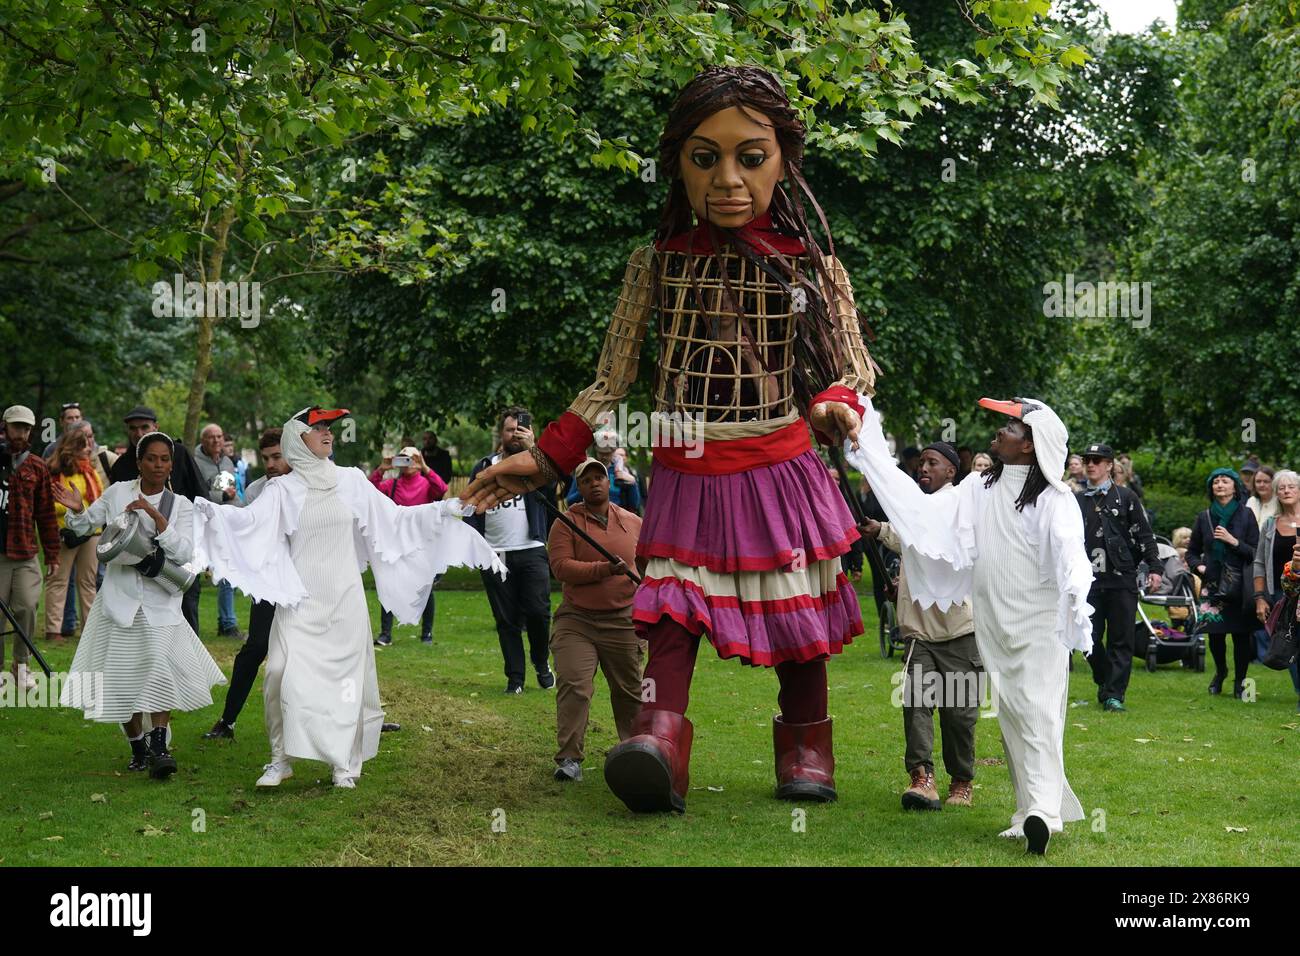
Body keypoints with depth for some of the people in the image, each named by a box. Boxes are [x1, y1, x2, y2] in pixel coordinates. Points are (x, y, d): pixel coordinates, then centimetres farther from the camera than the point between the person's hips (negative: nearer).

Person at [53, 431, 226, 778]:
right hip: (119, 597, 2)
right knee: (120, 678, 4)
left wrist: (156, 517, -21)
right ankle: (138, 748, 21)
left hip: (159, 600, -2)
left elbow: (184, 553, -11)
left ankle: (159, 747, -14)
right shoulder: (117, 493, 4)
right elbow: (84, 526, 13)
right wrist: (76, 510, -9)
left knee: (159, 670, -20)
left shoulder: (179, 505, 1)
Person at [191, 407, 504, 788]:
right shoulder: (283, 489, 0)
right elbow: (250, 520, -15)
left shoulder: (351, 481, 7)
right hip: (301, 600, -2)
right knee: (285, 674, -13)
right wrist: (209, 511, -31)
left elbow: (393, 518, 10)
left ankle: (343, 762, 13)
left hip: (344, 599, 2)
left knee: (346, 678, 2)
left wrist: (442, 511, 2)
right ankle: (282, 759, 0)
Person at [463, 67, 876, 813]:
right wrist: (544, 460, 3)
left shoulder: (813, 268, 0)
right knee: (673, 607, -14)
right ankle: (660, 737, -31)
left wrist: (838, 407, -19)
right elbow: (612, 383, 8)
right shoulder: (658, 264, 3)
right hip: (685, 477, 1)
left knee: (795, 613, 6)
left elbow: (854, 367, 5)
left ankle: (806, 750, 22)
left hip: (779, 471, 0)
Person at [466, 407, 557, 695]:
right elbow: (472, 508, 12)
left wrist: (532, 448, -20)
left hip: (532, 552, -2)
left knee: (538, 611, -9)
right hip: (495, 555, 2)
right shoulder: (484, 467, 12)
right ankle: (514, 677, 11)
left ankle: (542, 663, 15)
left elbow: (551, 481, -15)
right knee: (506, 620, 4)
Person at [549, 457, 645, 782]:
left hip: (623, 621, 3)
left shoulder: (634, 523, 10)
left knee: (630, 691, 10)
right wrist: (605, 569, -23)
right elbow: (561, 567, -13)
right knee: (572, 686, -14)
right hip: (576, 621, -3)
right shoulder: (566, 524, -1)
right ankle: (569, 758, -11)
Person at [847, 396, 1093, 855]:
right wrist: (867, 454, 3)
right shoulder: (980, 490, 8)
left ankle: (1044, 811, -22)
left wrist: (1076, 590, -46)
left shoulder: (1054, 499, -9)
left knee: (1039, 712, -14)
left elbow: (1069, 547, -25)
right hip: (994, 625, 5)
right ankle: (1028, 810, 7)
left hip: (1039, 624, -5)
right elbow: (922, 509, 5)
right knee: (1010, 716, 5)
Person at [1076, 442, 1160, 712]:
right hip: (1088, 580, 2)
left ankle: (1114, 693, 1)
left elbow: (1144, 535, 4)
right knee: (1091, 638, 2)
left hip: (1122, 580, -2)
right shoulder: (1076, 500, 12)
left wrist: (1154, 568, -4)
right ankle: (1104, 684, 21)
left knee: (1121, 639, -2)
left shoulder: (1125, 497, 6)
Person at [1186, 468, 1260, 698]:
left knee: (1241, 632, -3)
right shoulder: (1204, 517, 9)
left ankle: (1239, 680, 12)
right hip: (1213, 584, 2)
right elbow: (1192, 551, 17)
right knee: (1215, 632, 1)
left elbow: (1256, 552, -1)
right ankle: (1220, 671, 28)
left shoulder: (1245, 515, 2)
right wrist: (1198, 566, -1)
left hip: (1239, 586, -2)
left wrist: (1233, 541, -13)